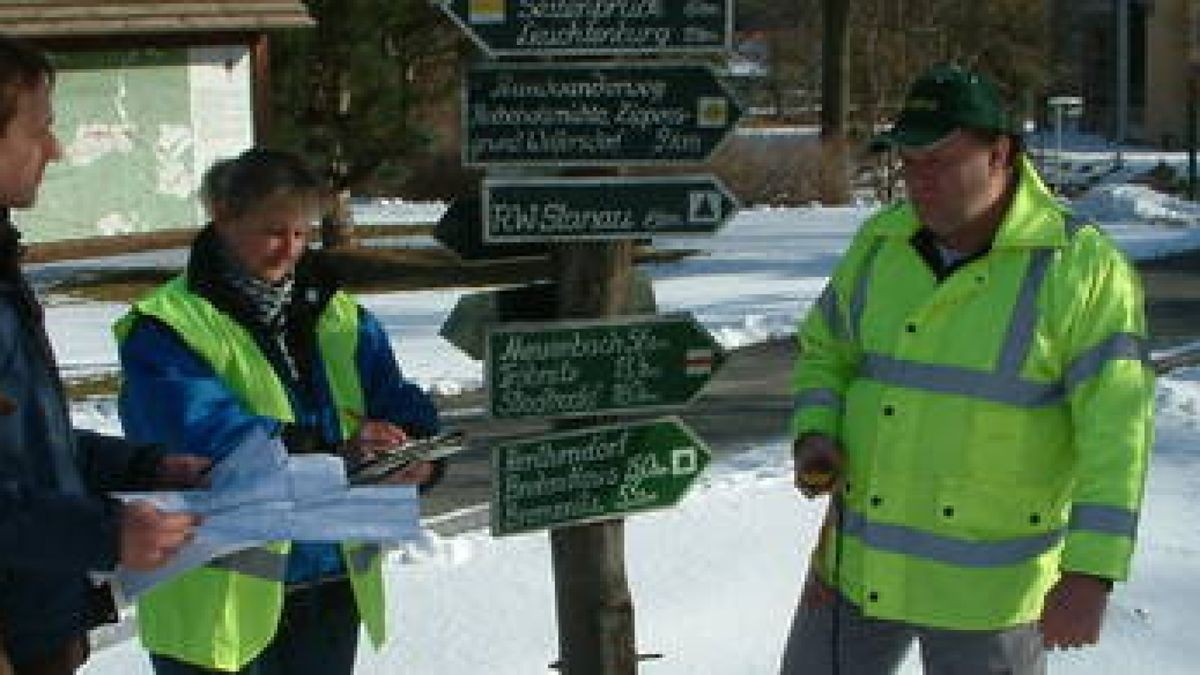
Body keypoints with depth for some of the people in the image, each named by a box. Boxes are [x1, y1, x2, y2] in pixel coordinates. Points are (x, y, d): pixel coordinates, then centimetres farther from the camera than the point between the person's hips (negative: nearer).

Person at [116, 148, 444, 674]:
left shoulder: (341, 318, 10)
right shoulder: (167, 327, -10)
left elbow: (400, 404, 0)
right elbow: (207, 432, -24)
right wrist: (332, 452, -34)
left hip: (333, 590, 6)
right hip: (218, 603, -5)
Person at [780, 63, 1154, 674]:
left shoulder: (1082, 266, -14)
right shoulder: (880, 242, 2)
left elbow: (1115, 431, -16)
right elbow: (825, 354, 14)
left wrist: (1090, 574, -21)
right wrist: (814, 440, -5)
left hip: (990, 579, -5)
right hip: (862, 556, 5)